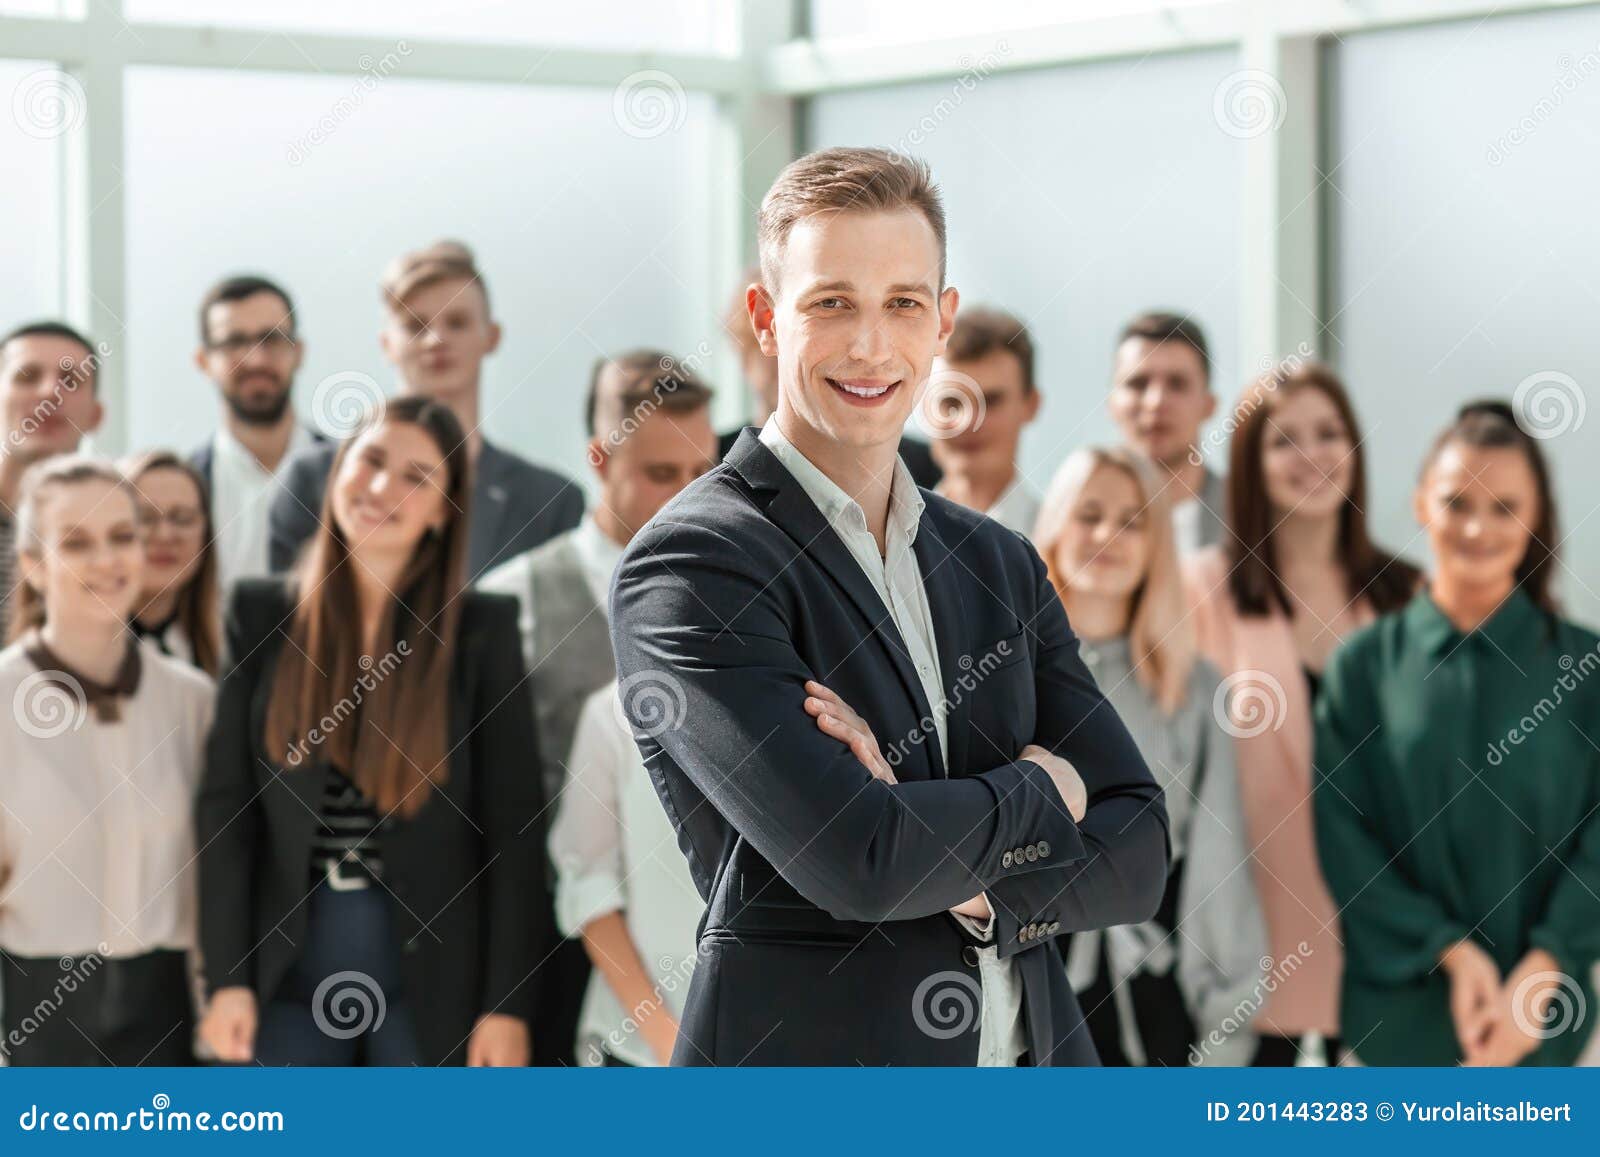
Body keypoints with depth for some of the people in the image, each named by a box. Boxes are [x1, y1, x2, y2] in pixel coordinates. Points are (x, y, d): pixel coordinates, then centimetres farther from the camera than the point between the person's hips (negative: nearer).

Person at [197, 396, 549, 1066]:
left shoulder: (482, 627, -1)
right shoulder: (262, 613, 4)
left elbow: (512, 824, -2)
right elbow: (226, 802, 2)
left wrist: (507, 1004, -7)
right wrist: (227, 977, -4)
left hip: (435, 970, -1)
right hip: (290, 962, 2)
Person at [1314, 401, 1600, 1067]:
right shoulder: (1364, 666, 1)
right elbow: (1344, 835, -2)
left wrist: (1537, 975, -15)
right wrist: (1454, 953, -12)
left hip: (1539, 1011, 0)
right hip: (1404, 1006, 0)